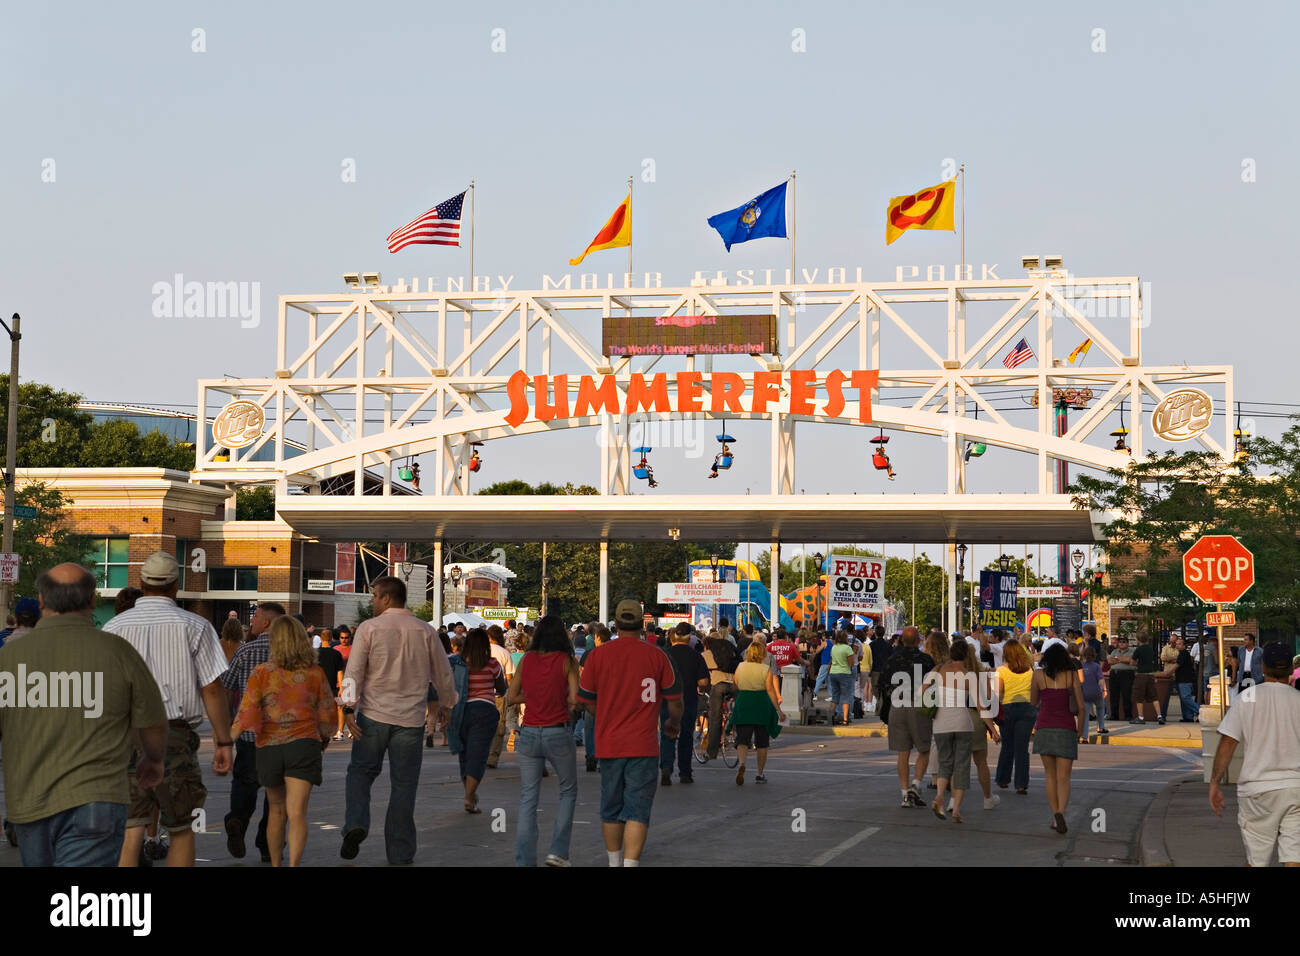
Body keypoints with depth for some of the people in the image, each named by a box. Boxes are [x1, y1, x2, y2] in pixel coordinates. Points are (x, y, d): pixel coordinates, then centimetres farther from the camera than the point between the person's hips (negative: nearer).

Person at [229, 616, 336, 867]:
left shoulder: (262, 672, -3)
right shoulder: (315, 673, 1)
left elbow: (246, 713, -10)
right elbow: (327, 714, 8)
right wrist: (323, 737, 27)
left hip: (269, 747, 1)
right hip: (304, 743, -1)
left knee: (277, 811, 19)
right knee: (297, 813, -7)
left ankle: (276, 864, 29)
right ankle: (293, 864, -22)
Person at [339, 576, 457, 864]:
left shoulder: (368, 628, -4)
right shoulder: (426, 632, 4)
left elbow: (354, 670, -9)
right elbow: (443, 673, 12)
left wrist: (349, 708, -7)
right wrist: (445, 703, 27)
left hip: (373, 714, -2)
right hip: (411, 718, 2)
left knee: (361, 771, 14)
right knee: (403, 784, 7)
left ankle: (355, 824, -9)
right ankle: (400, 853, 10)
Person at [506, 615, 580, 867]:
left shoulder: (526, 660, 3)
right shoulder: (567, 661, -5)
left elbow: (510, 699, 5)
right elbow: (575, 699, -12)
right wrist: (560, 699, 8)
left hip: (529, 734, 2)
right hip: (559, 733, -2)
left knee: (528, 799, 8)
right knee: (568, 792, 17)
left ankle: (524, 860, 4)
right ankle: (558, 851, 8)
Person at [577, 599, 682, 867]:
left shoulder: (598, 654, -1)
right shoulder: (656, 656, -3)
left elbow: (586, 701, 8)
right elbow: (675, 700, 3)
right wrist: (674, 723, 25)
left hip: (609, 744, 2)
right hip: (643, 745, -2)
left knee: (611, 810, 16)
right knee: (637, 811, -3)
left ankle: (615, 863, 28)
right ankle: (630, 863, -15)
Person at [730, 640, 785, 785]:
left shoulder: (740, 667, 2)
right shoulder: (766, 670, -6)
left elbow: (736, 687, 7)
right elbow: (770, 691, -10)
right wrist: (779, 710, -8)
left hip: (743, 704, 1)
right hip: (762, 706, -1)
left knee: (743, 739, -1)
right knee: (762, 742, 12)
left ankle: (741, 763, -29)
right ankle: (760, 774, 17)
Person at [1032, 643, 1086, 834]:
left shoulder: (1039, 674, 1)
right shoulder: (1071, 676, 1)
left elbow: (1033, 702, 12)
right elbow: (1081, 707, 2)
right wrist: (1080, 730, 14)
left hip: (1045, 728, 1)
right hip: (1066, 730, -1)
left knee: (1050, 775, 14)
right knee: (1063, 778, -1)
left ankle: (1055, 814, 8)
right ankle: (1060, 813, -21)